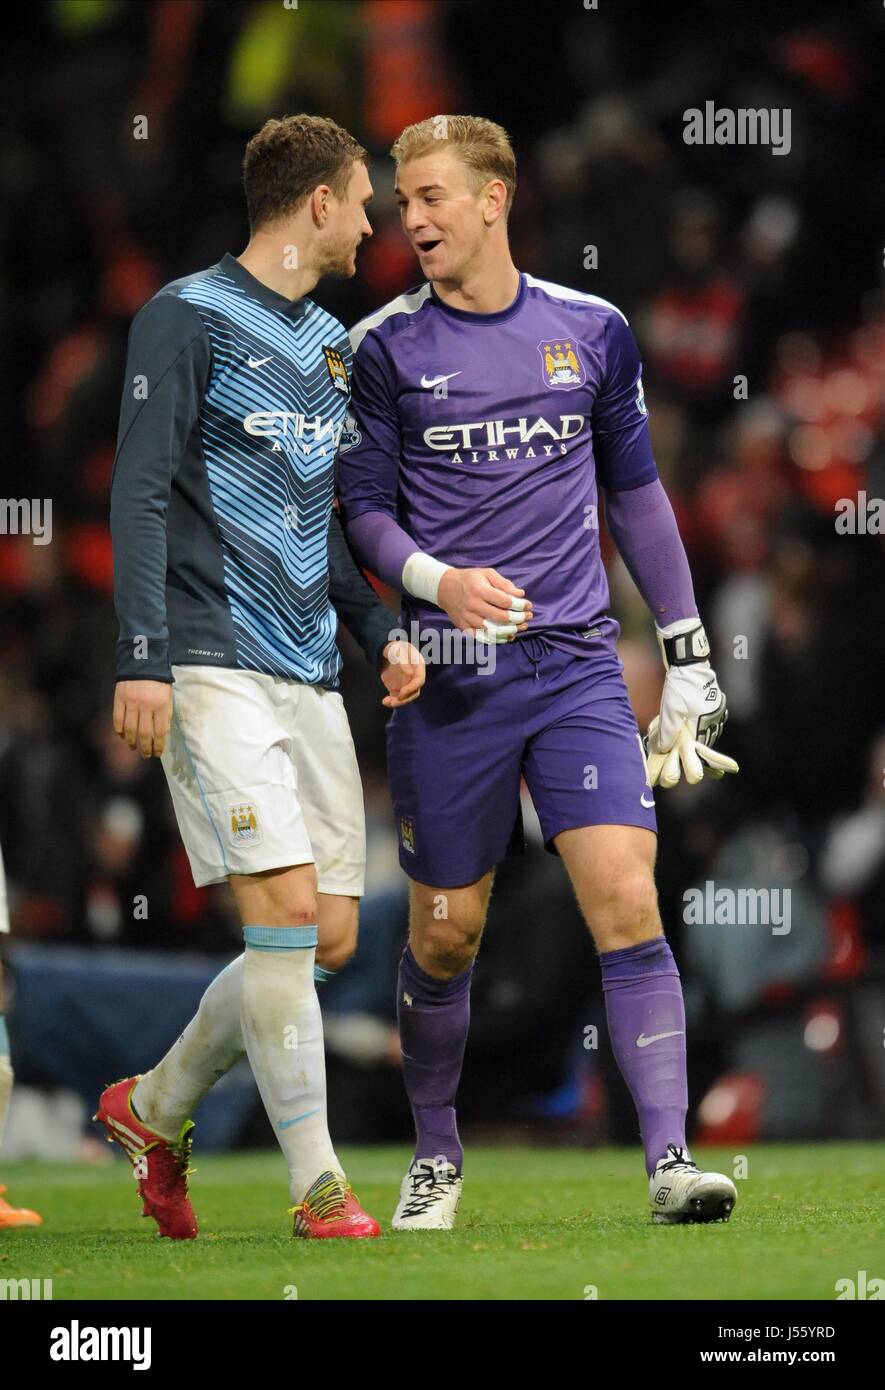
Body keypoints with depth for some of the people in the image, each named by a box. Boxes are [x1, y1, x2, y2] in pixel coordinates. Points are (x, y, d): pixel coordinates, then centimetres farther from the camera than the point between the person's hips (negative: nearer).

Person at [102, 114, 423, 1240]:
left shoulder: (330, 342, 20)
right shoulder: (188, 316, -4)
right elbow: (141, 493, -9)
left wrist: (380, 635, 13)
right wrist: (142, 660, -17)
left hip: (310, 677, 8)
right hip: (214, 669, -8)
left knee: (330, 937, 3)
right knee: (284, 910, -15)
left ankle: (155, 1107, 22)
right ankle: (318, 1186, -10)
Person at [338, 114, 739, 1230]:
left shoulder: (592, 331, 7)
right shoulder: (386, 347, 2)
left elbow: (636, 495, 16)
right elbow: (362, 510, 4)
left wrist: (688, 654, 13)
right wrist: (438, 580, -17)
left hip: (578, 667, 1)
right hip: (450, 679, -1)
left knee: (626, 899, -13)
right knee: (445, 933, 5)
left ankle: (668, 1159, -13)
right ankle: (436, 1159, 25)